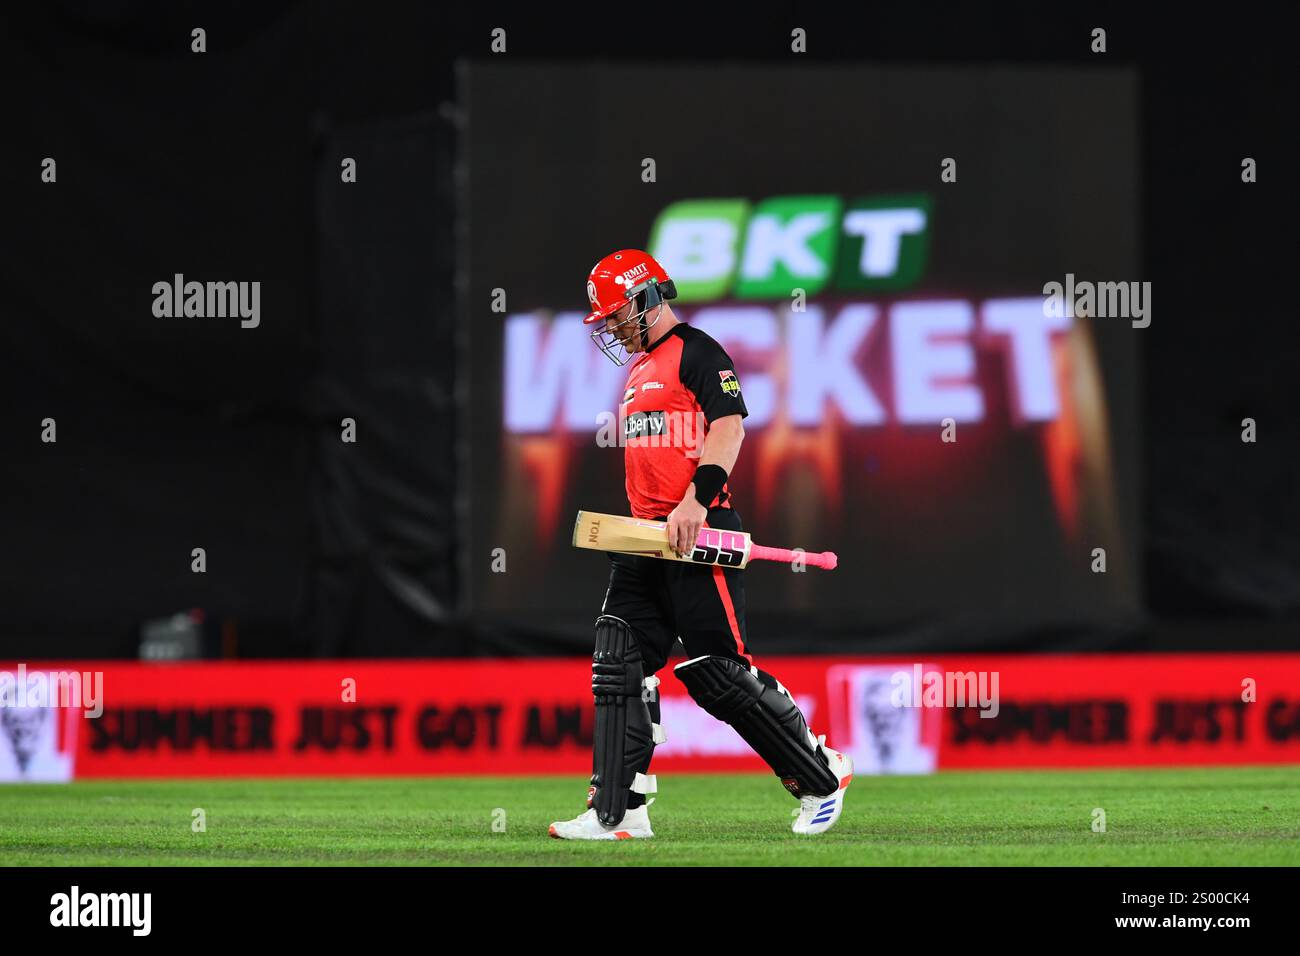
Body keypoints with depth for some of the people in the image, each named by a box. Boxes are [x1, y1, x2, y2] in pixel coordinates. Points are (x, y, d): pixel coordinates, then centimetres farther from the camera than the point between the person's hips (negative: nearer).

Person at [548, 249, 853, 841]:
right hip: (646, 539, 10)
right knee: (620, 666, 1)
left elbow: (729, 426, -18)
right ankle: (616, 812, 0)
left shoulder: (696, 353, -6)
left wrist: (697, 500, -28)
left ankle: (821, 777, 5)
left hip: (698, 531, -10)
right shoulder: (640, 370, 23)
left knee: (718, 672, -9)